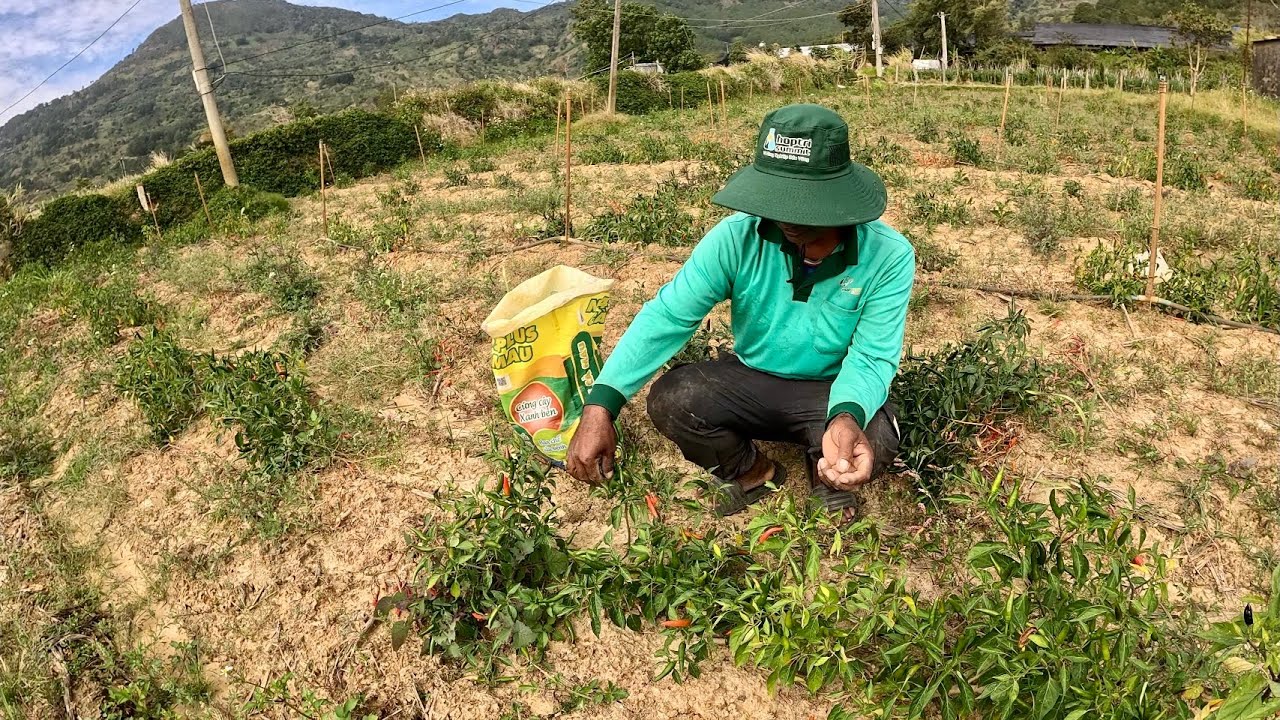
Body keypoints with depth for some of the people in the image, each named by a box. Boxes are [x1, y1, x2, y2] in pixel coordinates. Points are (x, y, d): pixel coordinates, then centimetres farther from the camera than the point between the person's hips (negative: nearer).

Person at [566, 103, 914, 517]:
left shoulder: (888, 255, -21)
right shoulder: (737, 237, -20)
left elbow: (872, 356, -22)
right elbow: (668, 315, -22)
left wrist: (848, 416, -47)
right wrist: (601, 405, -34)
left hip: (834, 392, -1)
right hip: (751, 379, 2)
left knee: (874, 440, -33)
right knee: (669, 400, -25)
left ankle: (828, 478, 9)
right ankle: (754, 474, 7)